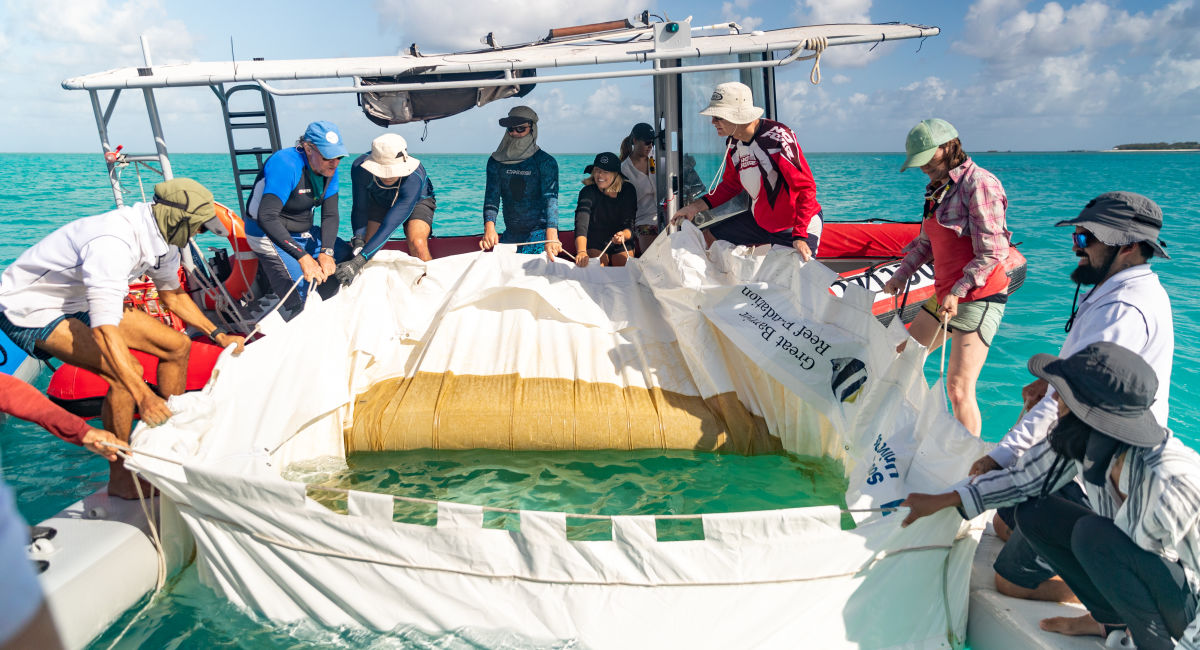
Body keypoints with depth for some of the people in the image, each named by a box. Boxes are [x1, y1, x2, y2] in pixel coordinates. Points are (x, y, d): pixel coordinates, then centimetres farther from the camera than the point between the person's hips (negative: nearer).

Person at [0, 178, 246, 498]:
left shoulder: (162, 239, -7)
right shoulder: (113, 244, -36)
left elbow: (172, 294, 12)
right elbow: (104, 328, -43)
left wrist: (217, 335, 9)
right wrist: (143, 396, -48)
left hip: (80, 303, 9)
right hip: (31, 308, -9)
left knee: (178, 346, 0)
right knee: (127, 373, -27)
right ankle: (120, 478, -10)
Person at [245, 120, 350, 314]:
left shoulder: (329, 168, -5)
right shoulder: (286, 164, -28)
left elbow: (330, 214, -7)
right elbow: (266, 217, -36)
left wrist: (326, 251, -25)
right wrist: (302, 256, -43)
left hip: (304, 233, 8)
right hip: (269, 235, -8)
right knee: (299, 299, -23)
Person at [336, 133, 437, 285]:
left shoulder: (414, 178, -43)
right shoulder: (360, 166, -34)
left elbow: (389, 226, -45)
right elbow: (360, 209, -20)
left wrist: (358, 262, -50)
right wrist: (359, 239, -39)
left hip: (418, 200, -3)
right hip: (379, 199, 4)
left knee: (417, 245, -29)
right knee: (368, 244, -14)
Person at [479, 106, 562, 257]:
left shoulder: (546, 162, -6)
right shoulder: (496, 161, 6)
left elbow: (550, 198, -19)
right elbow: (492, 196, -3)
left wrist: (551, 236, -35)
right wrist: (489, 227, -24)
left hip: (540, 230, -4)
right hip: (511, 233, 4)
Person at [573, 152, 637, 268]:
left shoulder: (628, 191, -7)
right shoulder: (588, 192, -16)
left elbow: (629, 224, -12)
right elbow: (581, 223, -32)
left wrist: (623, 235, -38)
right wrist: (581, 252, -50)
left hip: (621, 246, 2)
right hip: (595, 246, -2)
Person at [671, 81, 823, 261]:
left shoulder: (777, 137, -25)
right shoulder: (732, 144, -2)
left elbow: (806, 187, -24)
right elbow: (731, 185, 14)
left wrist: (800, 237, -29)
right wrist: (698, 205, 1)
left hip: (800, 226, -7)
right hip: (760, 222, 7)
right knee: (707, 238, 8)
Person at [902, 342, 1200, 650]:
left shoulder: (1169, 484, -37)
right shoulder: (1084, 440, -17)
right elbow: (1023, 479, -3)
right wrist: (940, 501, -4)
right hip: (1140, 565, 7)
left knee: (1093, 534, -30)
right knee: (1033, 512, -6)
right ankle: (1118, 623, 5)